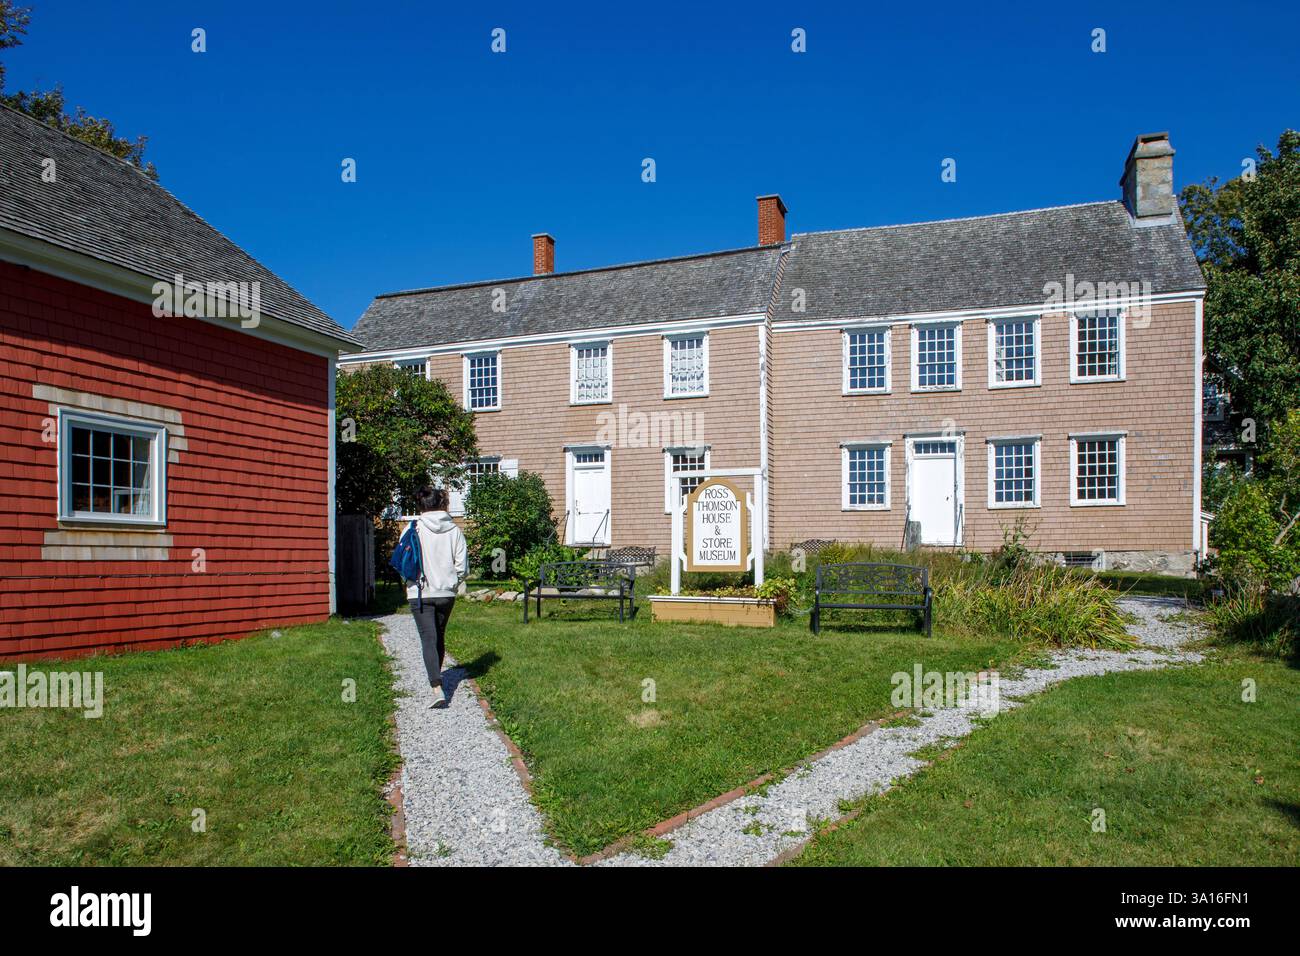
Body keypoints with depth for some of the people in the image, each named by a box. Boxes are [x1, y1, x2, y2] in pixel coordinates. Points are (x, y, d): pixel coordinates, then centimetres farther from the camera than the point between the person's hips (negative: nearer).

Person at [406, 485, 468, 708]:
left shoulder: (414, 529, -9)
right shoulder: (454, 531, -4)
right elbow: (462, 568, -3)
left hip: (420, 593, -3)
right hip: (446, 593, 3)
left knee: (428, 639, -5)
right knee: (439, 637, 20)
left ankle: (437, 689, -17)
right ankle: (435, 678, 36)